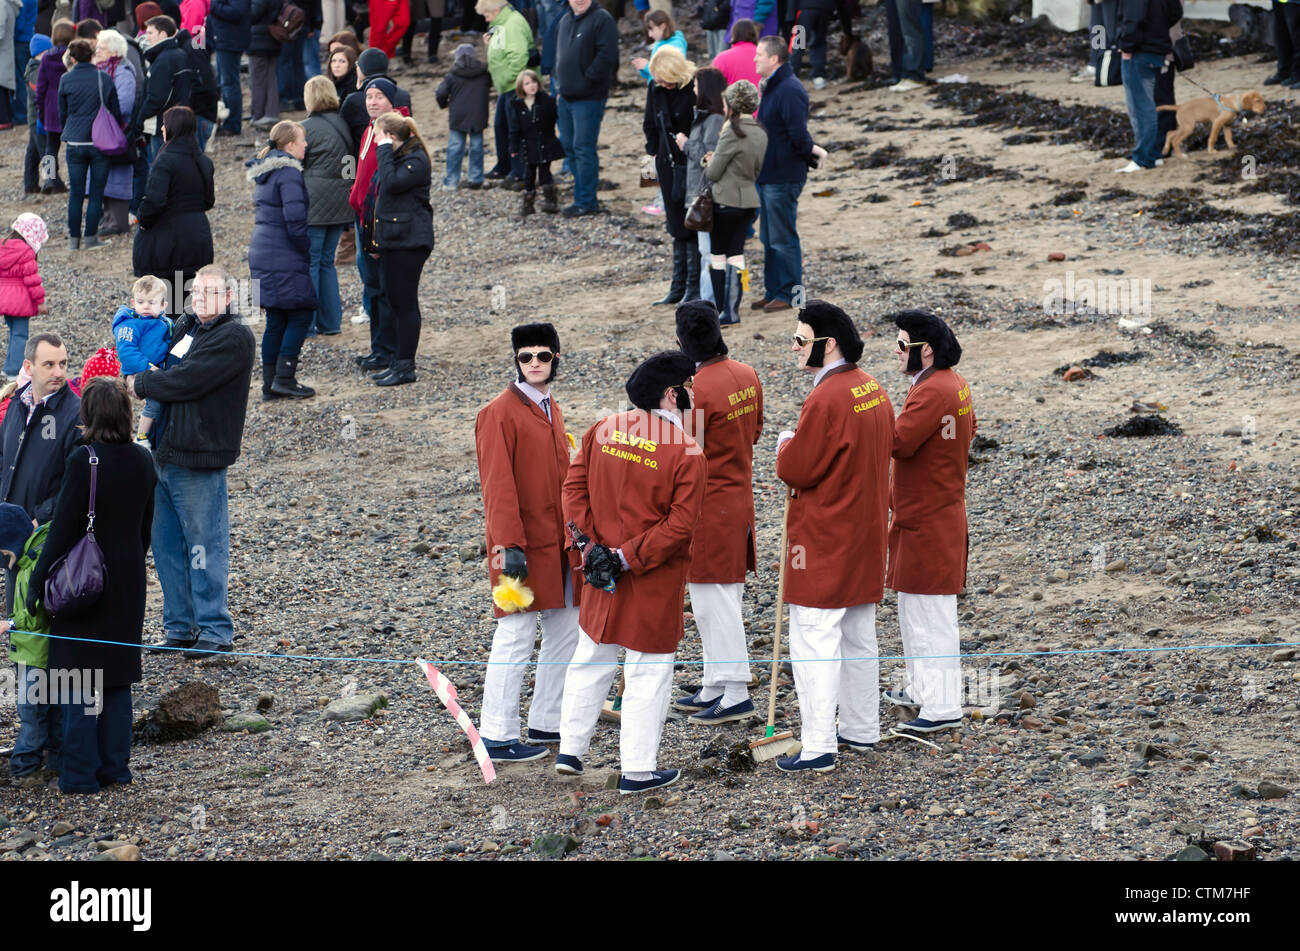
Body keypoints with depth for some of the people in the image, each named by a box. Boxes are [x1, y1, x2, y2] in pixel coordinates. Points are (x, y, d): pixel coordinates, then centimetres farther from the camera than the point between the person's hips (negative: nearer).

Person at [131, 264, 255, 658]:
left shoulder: (234, 337, -10)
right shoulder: (184, 326, 15)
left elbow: (185, 381, -18)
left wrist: (139, 384, -4)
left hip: (199, 461, -8)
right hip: (165, 454, 8)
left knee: (204, 547, -2)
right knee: (166, 544, 12)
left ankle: (216, 632, 7)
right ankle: (179, 628, 22)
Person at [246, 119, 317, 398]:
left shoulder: (264, 172, 15)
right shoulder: (288, 173, -15)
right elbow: (294, 217, -24)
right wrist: (305, 249, -10)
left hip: (261, 254, 9)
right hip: (284, 259, -9)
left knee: (276, 319, 13)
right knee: (301, 313, -1)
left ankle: (270, 383, 14)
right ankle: (284, 378, -4)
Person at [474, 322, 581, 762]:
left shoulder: (551, 409, 13)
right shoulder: (500, 414, -13)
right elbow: (498, 485, -17)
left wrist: (576, 531, 17)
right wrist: (509, 545, -21)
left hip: (559, 543, 9)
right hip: (524, 545, -9)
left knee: (566, 631, 13)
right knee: (516, 637, -6)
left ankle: (547, 721, 25)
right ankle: (498, 737, 1)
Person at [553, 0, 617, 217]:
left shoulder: (602, 19, -10)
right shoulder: (565, 20, 16)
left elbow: (607, 55, -19)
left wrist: (586, 81, -16)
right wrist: (560, 86, 16)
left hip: (588, 99, -9)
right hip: (566, 97, 9)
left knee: (584, 148, -9)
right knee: (569, 146, 12)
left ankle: (586, 203, -5)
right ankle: (585, 197, 21)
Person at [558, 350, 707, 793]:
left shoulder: (602, 431, -2)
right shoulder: (687, 454, -17)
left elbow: (574, 487, 1)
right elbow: (679, 526, -20)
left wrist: (589, 541, -1)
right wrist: (627, 557, -16)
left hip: (600, 565, 5)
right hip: (655, 586, -5)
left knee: (591, 660, 19)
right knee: (648, 672, 5)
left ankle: (570, 750, 25)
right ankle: (638, 769, 11)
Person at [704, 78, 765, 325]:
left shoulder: (732, 133, -18)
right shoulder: (761, 133, 5)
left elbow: (713, 173, -13)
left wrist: (709, 163, 9)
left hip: (726, 200, -7)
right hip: (750, 200, 7)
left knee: (717, 254, 6)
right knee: (736, 254, 10)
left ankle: (720, 310, 8)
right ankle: (732, 311, 6)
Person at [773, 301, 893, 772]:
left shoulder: (826, 399, -22)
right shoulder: (874, 390, 7)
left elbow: (796, 469, -20)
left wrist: (785, 444, 1)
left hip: (823, 539, -9)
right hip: (866, 533, 10)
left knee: (814, 639, -6)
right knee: (858, 636, 19)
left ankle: (818, 747, -7)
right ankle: (861, 729, 29)